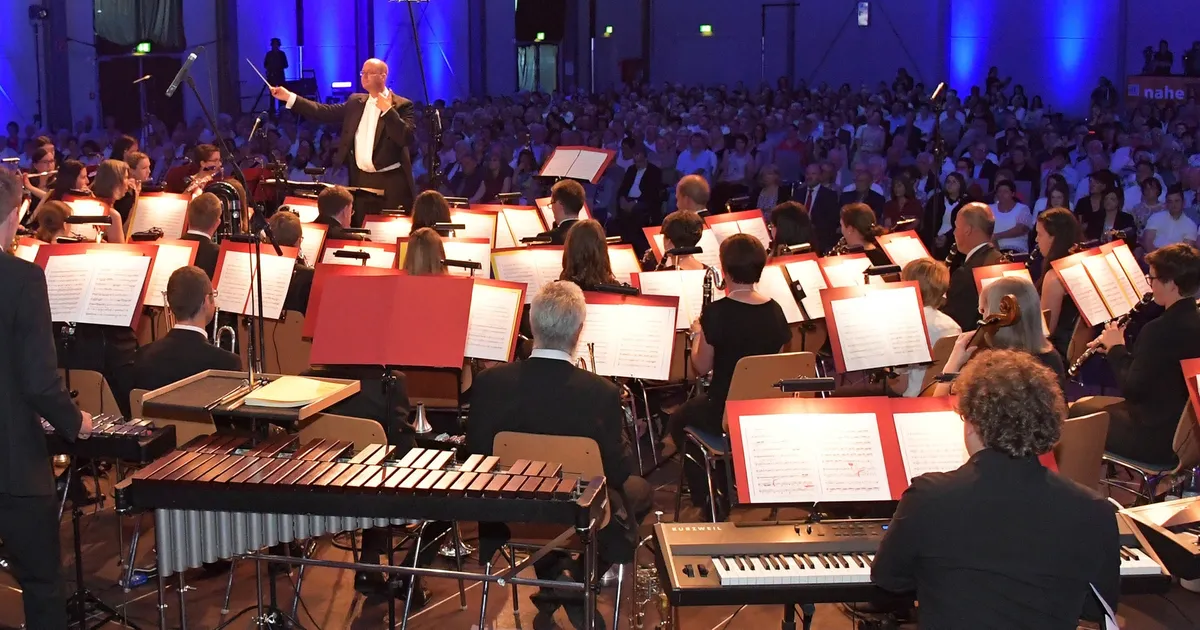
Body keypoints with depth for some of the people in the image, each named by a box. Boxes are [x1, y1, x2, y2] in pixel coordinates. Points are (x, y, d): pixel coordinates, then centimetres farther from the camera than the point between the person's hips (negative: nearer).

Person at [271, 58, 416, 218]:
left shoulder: (402, 105, -5)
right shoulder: (355, 101, 12)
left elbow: (407, 138, -18)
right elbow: (326, 112, 6)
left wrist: (387, 110, -20)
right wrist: (289, 97, 0)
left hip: (391, 182, -5)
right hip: (361, 180, 5)